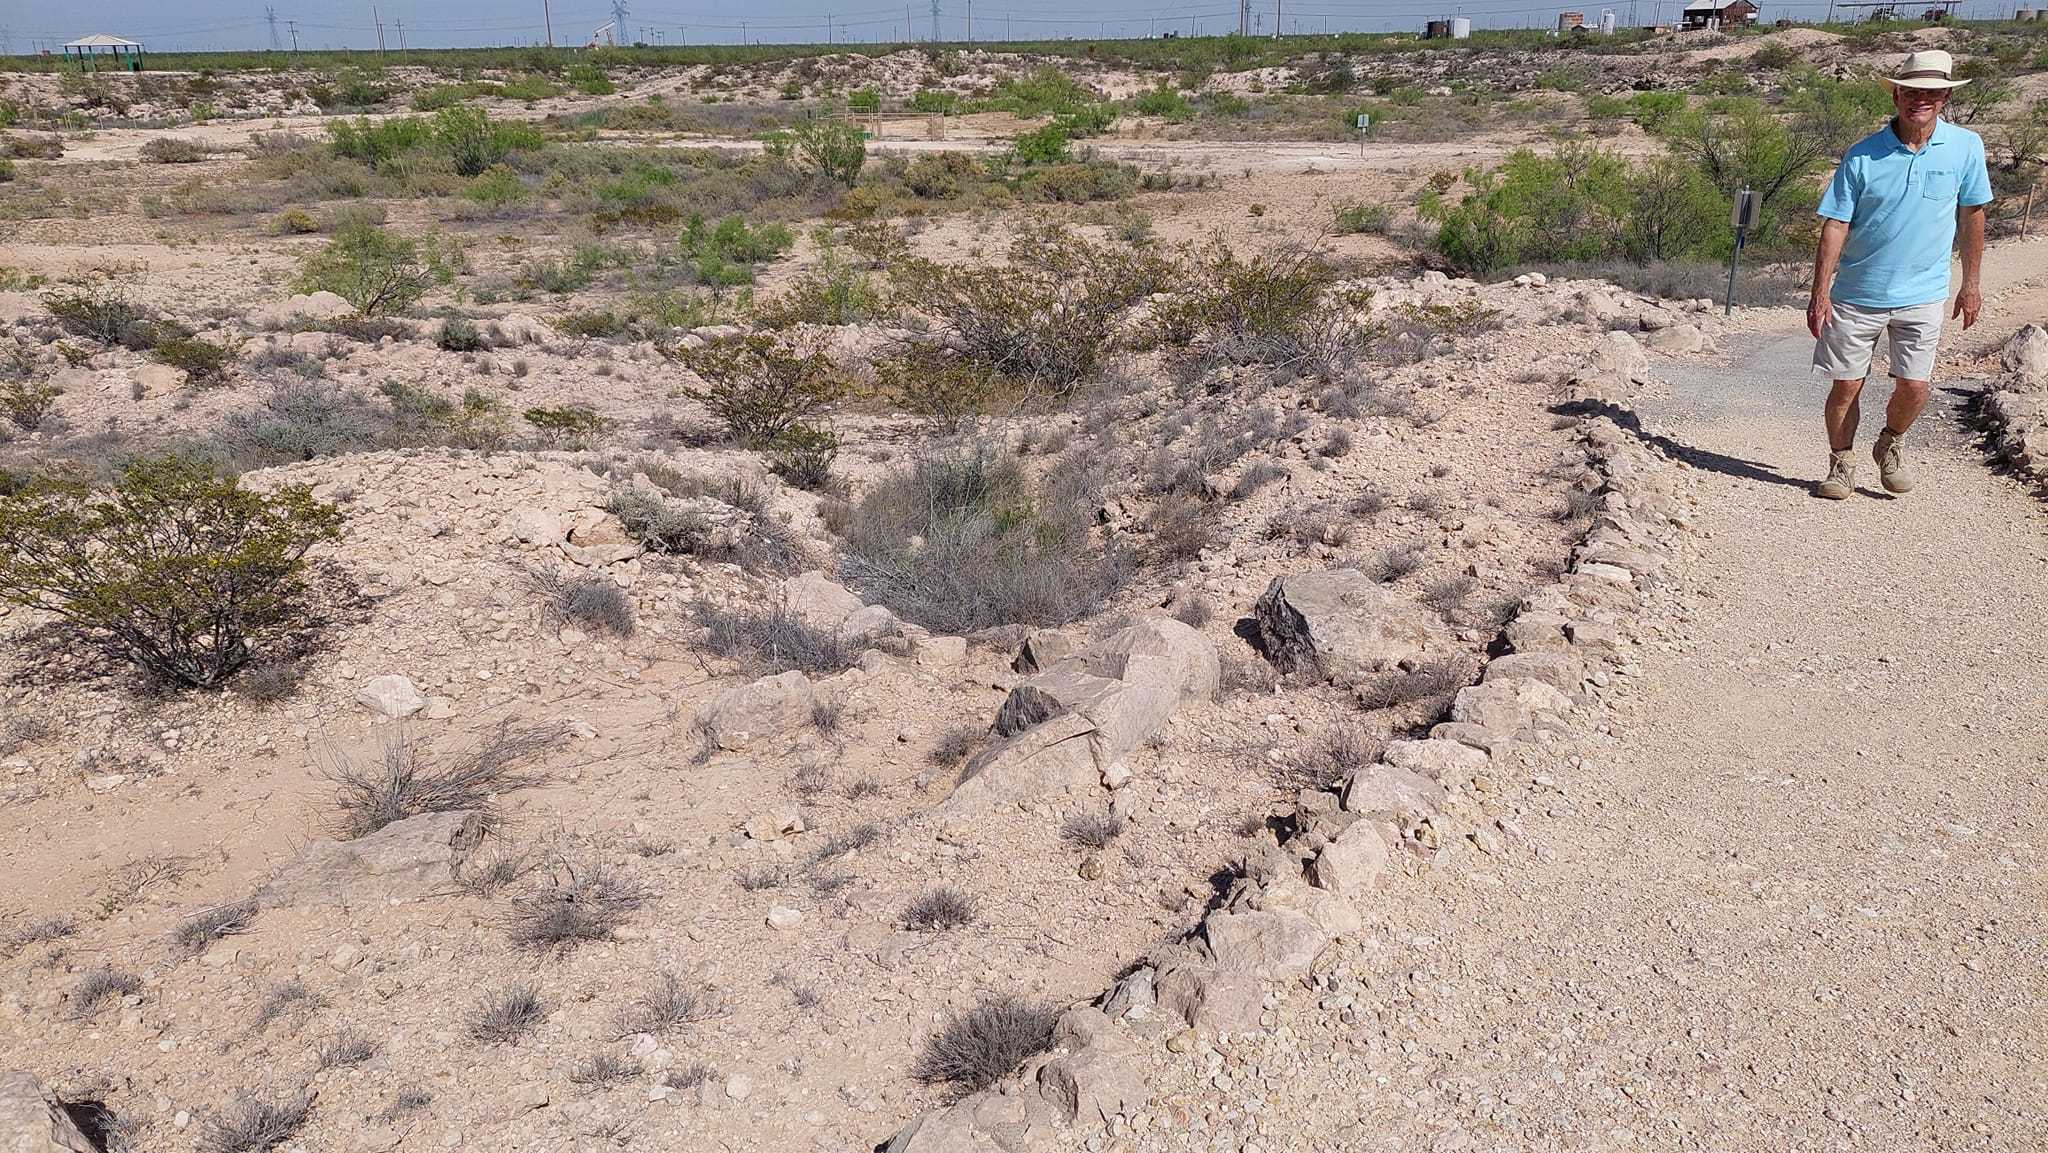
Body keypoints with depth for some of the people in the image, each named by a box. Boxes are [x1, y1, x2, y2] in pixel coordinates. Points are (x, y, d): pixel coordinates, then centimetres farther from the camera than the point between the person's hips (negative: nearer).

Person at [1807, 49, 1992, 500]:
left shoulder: (1965, 147, -1)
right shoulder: (1863, 155, -7)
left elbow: (1972, 215, 9)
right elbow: (1835, 225, -6)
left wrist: (1971, 284, 11)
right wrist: (1820, 293, -11)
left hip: (1922, 294, 1)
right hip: (1858, 292, -1)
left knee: (1914, 386, -3)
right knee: (1846, 386, 3)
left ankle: (1889, 446, 27)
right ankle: (1841, 465, 23)